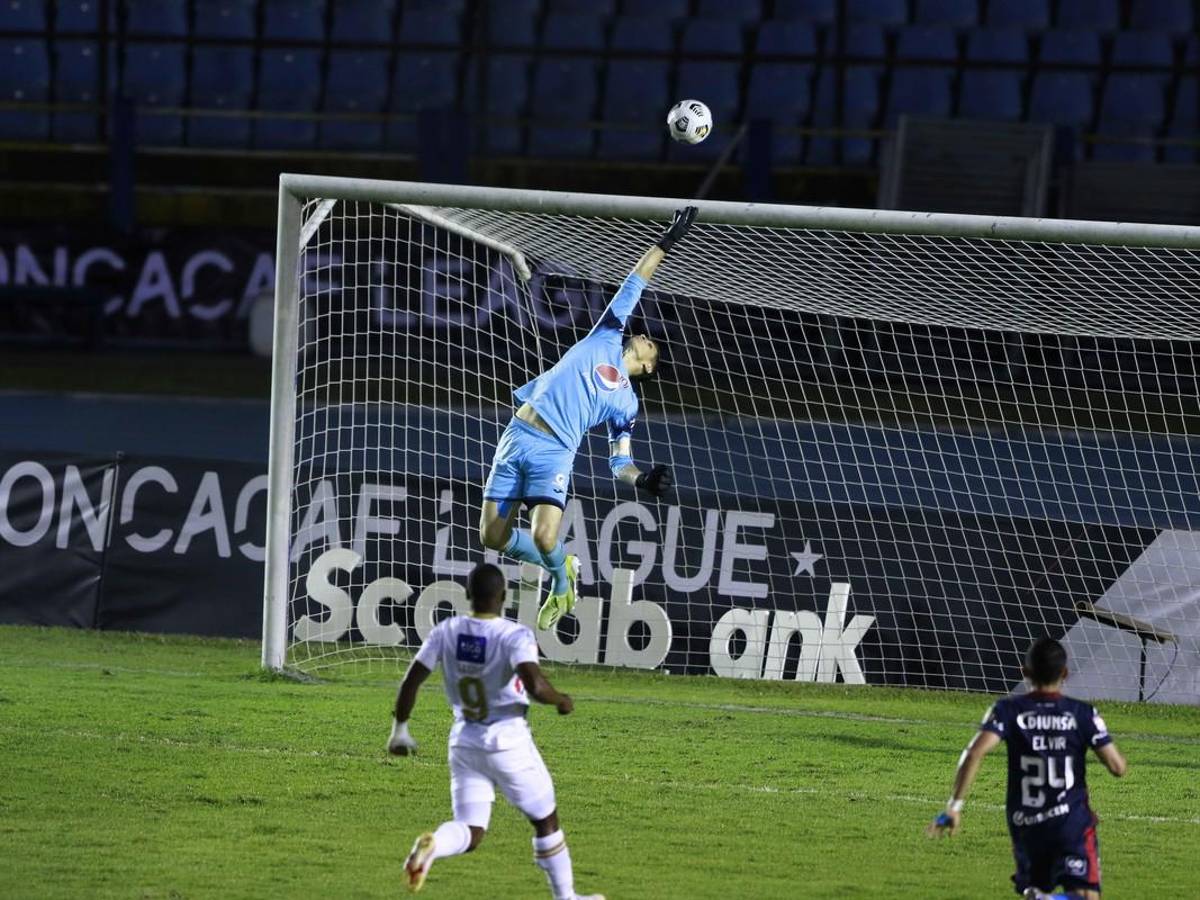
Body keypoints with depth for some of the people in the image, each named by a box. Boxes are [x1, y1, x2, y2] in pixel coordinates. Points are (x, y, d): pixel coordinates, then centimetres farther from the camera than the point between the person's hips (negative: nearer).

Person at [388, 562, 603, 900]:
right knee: (545, 820, 18)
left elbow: (411, 681, 0)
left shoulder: (446, 631, -2)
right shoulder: (514, 636, -17)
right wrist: (561, 700, -9)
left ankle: (433, 844, -29)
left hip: (465, 742, 4)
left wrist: (400, 729, 13)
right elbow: (536, 685, -31)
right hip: (508, 742, -4)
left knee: (470, 833, 5)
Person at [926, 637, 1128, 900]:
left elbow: (975, 753, -15)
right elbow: (1118, 767, -2)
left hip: (1025, 826, 2)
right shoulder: (1083, 714, 0)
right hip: (1072, 820, -2)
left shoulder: (1008, 710, 0)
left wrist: (954, 806, -13)